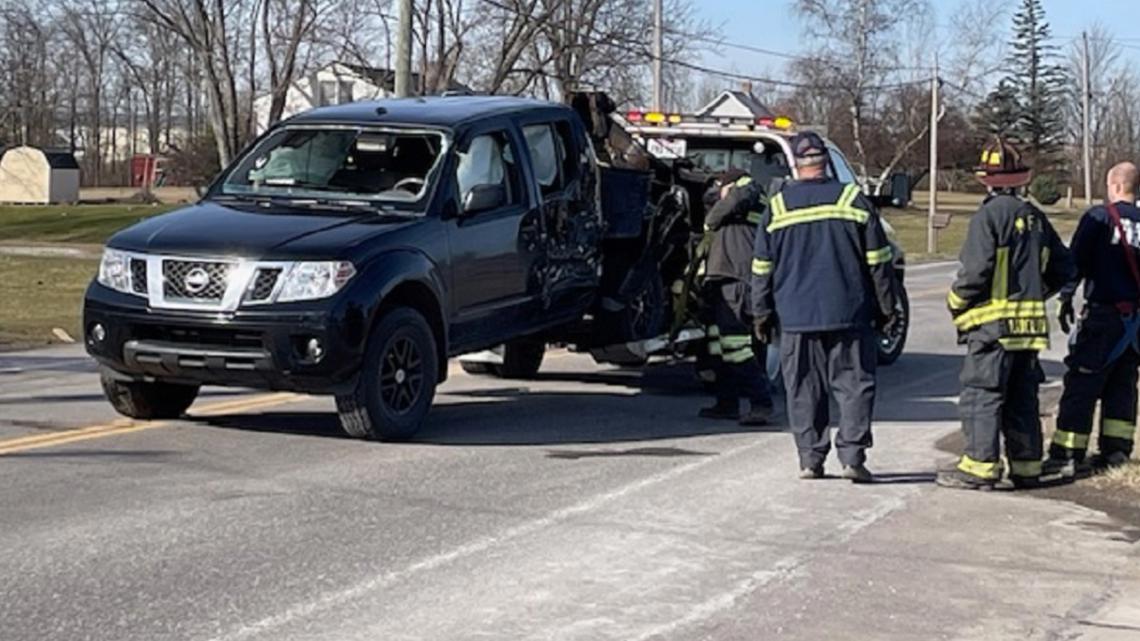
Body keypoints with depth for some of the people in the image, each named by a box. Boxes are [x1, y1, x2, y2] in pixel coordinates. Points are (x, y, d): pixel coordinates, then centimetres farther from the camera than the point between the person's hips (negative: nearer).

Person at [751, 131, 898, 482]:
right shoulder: (853, 200, -1)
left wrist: (762, 314, 15)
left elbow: (761, 268, 7)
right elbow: (878, 261, 1)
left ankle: (810, 459, 8)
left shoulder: (777, 206, 3)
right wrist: (886, 307, 10)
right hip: (849, 315, -1)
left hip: (796, 318, 1)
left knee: (804, 390, 8)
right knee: (854, 384, 4)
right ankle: (852, 456, -3)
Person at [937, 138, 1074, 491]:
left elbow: (975, 270, -19)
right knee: (1022, 398, 13)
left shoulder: (990, 215, -11)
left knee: (981, 395, -3)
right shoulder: (1035, 217, 12)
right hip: (1030, 323, 7)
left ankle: (980, 466, -4)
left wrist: (956, 301, -4)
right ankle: (1027, 467, 16)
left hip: (993, 321, -7)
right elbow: (1063, 268, 16)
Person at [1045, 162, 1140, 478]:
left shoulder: (1099, 217, -7)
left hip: (1104, 313, -5)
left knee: (1082, 384, -3)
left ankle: (1067, 455, -5)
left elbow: (1076, 261, -9)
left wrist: (1066, 299, -2)